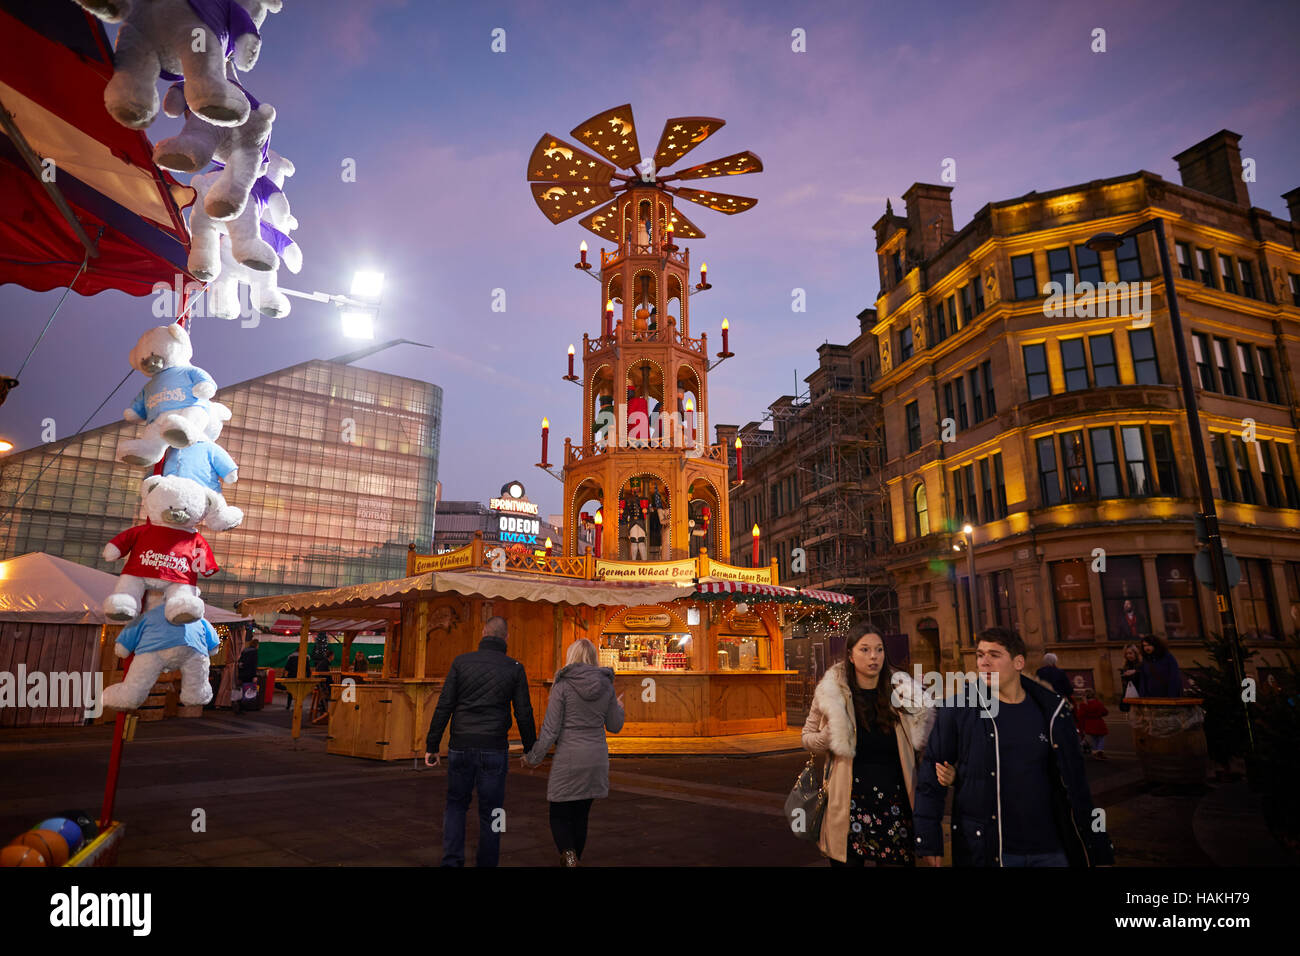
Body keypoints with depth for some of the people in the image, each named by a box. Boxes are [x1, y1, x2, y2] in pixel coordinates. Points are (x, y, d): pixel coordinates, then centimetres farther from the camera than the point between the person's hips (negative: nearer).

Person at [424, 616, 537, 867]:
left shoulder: (461, 662, 1)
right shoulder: (514, 668, 0)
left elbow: (443, 707, -1)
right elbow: (524, 713, 0)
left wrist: (432, 745, 4)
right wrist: (530, 749, 10)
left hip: (460, 746, 1)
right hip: (494, 749, -1)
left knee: (455, 805, 18)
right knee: (491, 811, 11)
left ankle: (451, 860, 7)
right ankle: (487, 862, 15)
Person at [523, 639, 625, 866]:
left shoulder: (563, 686, -11)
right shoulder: (606, 685, 1)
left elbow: (550, 729, -11)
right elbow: (614, 727, 8)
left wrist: (533, 758, 1)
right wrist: (619, 708, 28)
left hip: (569, 760, -4)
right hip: (597, 759, 4)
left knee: (559, 816, 8)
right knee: (581, 815, 18)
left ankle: (568, 855, -15)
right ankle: (574, 859, 24)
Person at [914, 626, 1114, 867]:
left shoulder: (1052, 711, 0)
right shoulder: (957, 710, -7)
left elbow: (1074, 784, 6)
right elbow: (931, 774, -3)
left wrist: (1098, 851, 6)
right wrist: (929, 842, -5)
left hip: (1050, 851, 2)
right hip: (984, 851, -2)